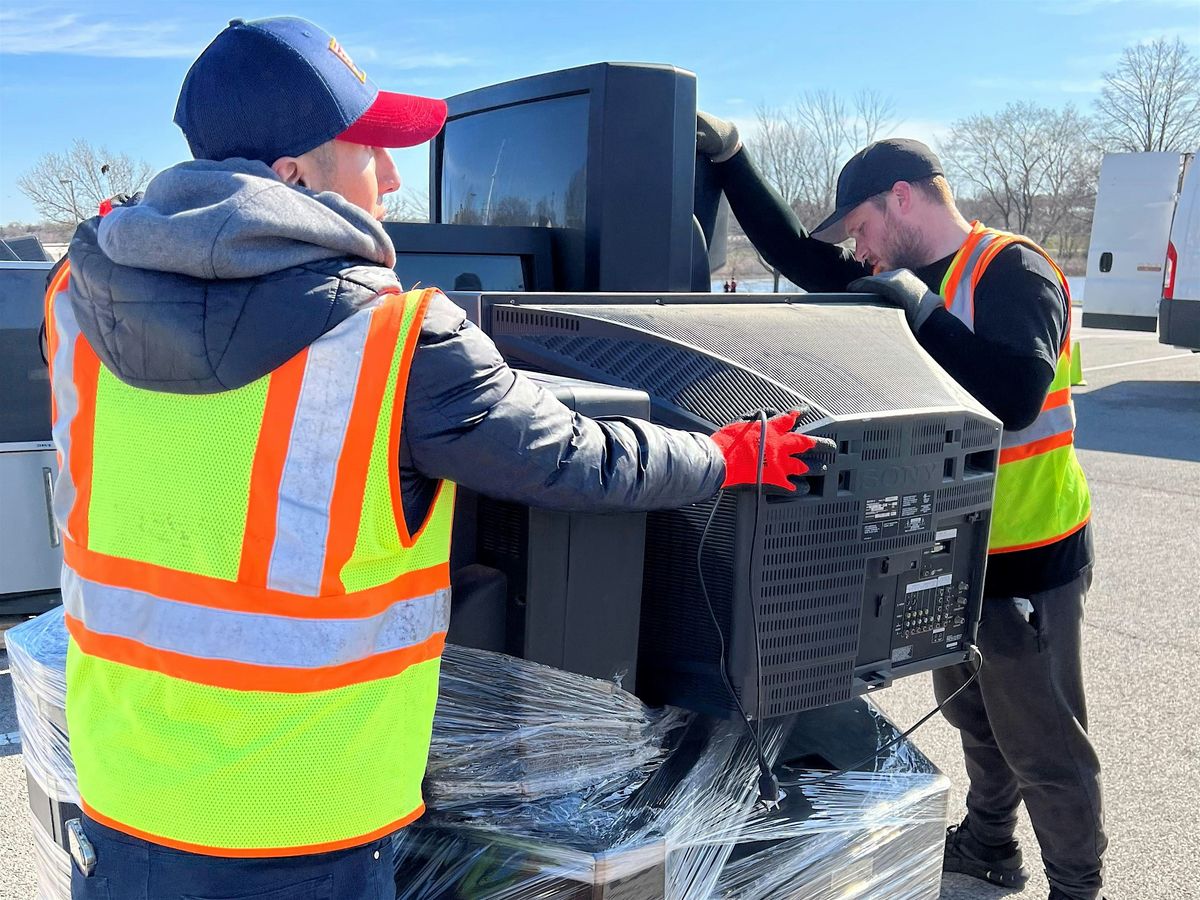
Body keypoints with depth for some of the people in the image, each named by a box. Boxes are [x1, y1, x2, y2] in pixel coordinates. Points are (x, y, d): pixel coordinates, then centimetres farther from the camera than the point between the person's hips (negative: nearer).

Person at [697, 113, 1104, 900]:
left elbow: (1013, 395, -33)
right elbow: (797, 253, 7)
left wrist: (919, 306, -27)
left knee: (1043, 743, 7)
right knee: (973, 715, 24)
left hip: (1028, 561, -8)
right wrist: (729, 154, 2)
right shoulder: (912, 275, 6)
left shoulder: (1013, 271, -17)